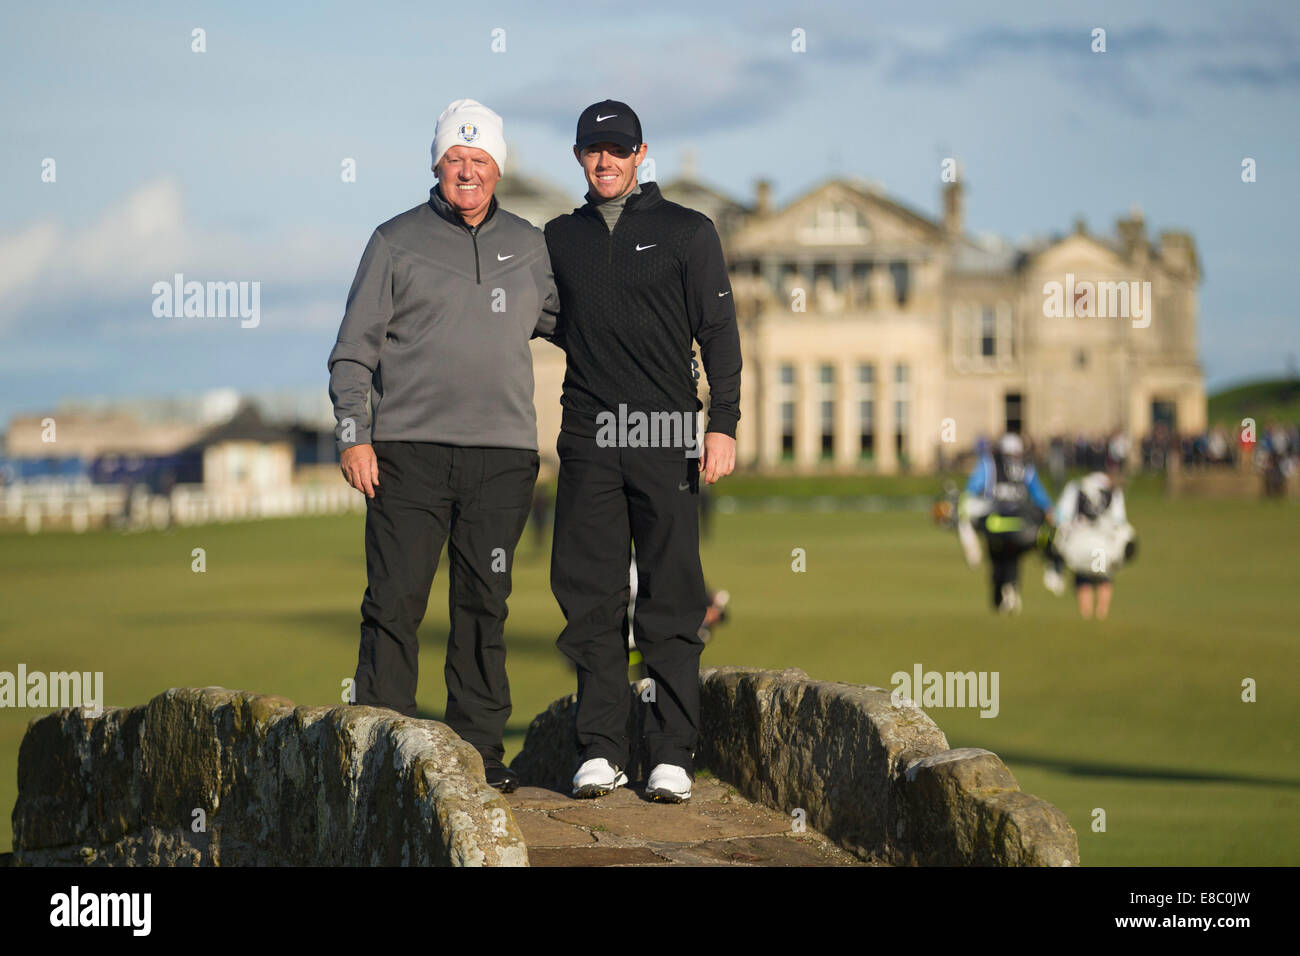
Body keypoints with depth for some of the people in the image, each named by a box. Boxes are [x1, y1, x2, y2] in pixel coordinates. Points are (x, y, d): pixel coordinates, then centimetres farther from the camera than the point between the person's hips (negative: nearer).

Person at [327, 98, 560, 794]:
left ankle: (479, 748, 10)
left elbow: (564, 322, 27)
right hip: (408, 450, -2)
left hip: (501, 454, 3)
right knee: (394, 602, -6)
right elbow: (355, 348, 4)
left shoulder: (528, 246, 14)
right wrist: (354, 435, -5)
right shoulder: (396, 242, 6)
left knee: (484, 606, 5)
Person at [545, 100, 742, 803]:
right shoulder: (560, 238, 15)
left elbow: (719, 332, 2)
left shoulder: (686, 232, 7)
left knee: (671, 605, -3)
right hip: (588, 442, 3)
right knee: (591, 601, -1)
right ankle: (600, 751, 3)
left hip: (666, 440, -2)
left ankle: (673, 755, -2)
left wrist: (723, 425, -8)